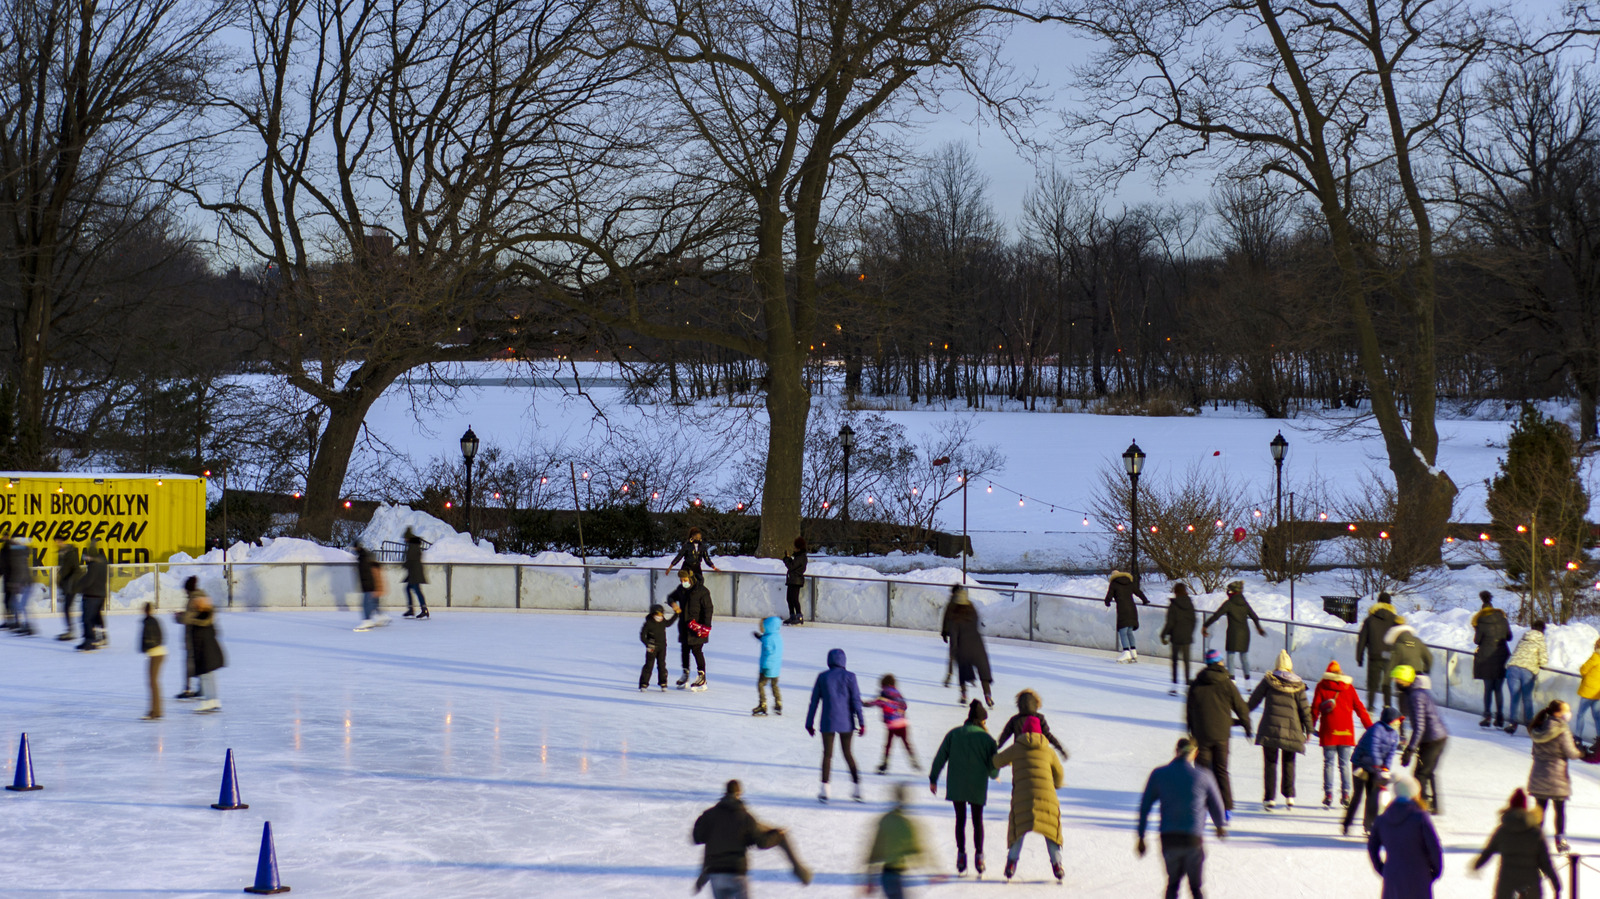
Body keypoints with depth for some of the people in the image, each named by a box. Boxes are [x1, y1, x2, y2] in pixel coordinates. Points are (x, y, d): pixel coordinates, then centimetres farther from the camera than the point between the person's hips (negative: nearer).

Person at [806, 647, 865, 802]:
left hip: (828, 722, 0)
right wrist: (861, 722, -4)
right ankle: (857, 785, 11)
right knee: (847, 753, 15)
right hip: (846, 722, 0)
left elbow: (814, 701, 3)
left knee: (827, 754, 8)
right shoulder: (849, 676, -4)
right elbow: (856, 701, -7)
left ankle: (824, 790, 1)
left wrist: (809, 723, 10)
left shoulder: (822, 677, 0)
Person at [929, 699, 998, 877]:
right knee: (977, 820, 14)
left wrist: (933, 779, 9)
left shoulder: (953, 734, -1)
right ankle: (978, 856, 9)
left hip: (956, 785, 1)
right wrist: (994, 775, 21)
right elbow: (993, 768, -3)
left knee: (960, 819, 13)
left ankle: (961, 854, 4)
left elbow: (940, 758, -1)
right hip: (978, 787, -1)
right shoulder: (987, 739, -6)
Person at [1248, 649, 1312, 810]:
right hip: (1291, 729, 1)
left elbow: (1254, 699, 4)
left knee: (1270, 762, 4)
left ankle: (1270, 798, -1)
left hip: (1270, 728, -1)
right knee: (1288, 762, 16)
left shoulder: (1268, 681, -1)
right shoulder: (1298, 685, 1)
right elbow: (1305, 708, 3)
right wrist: (1308, 728, 12)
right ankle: (1289, 796, 12)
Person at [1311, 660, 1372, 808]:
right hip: (1346, 733, 1)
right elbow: (1360, 709, 6)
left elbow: (1315, 709, 1)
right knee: (1344, 765, 7)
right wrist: (1370, 727, 10)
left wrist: (1311, 727, 9)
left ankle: (1328, 795, -2)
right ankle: (1346, 795, 4)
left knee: (1329, 764, 4)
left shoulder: (1322, 686, 4)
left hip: (1328, 732, -1)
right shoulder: (1349, 687, 7)